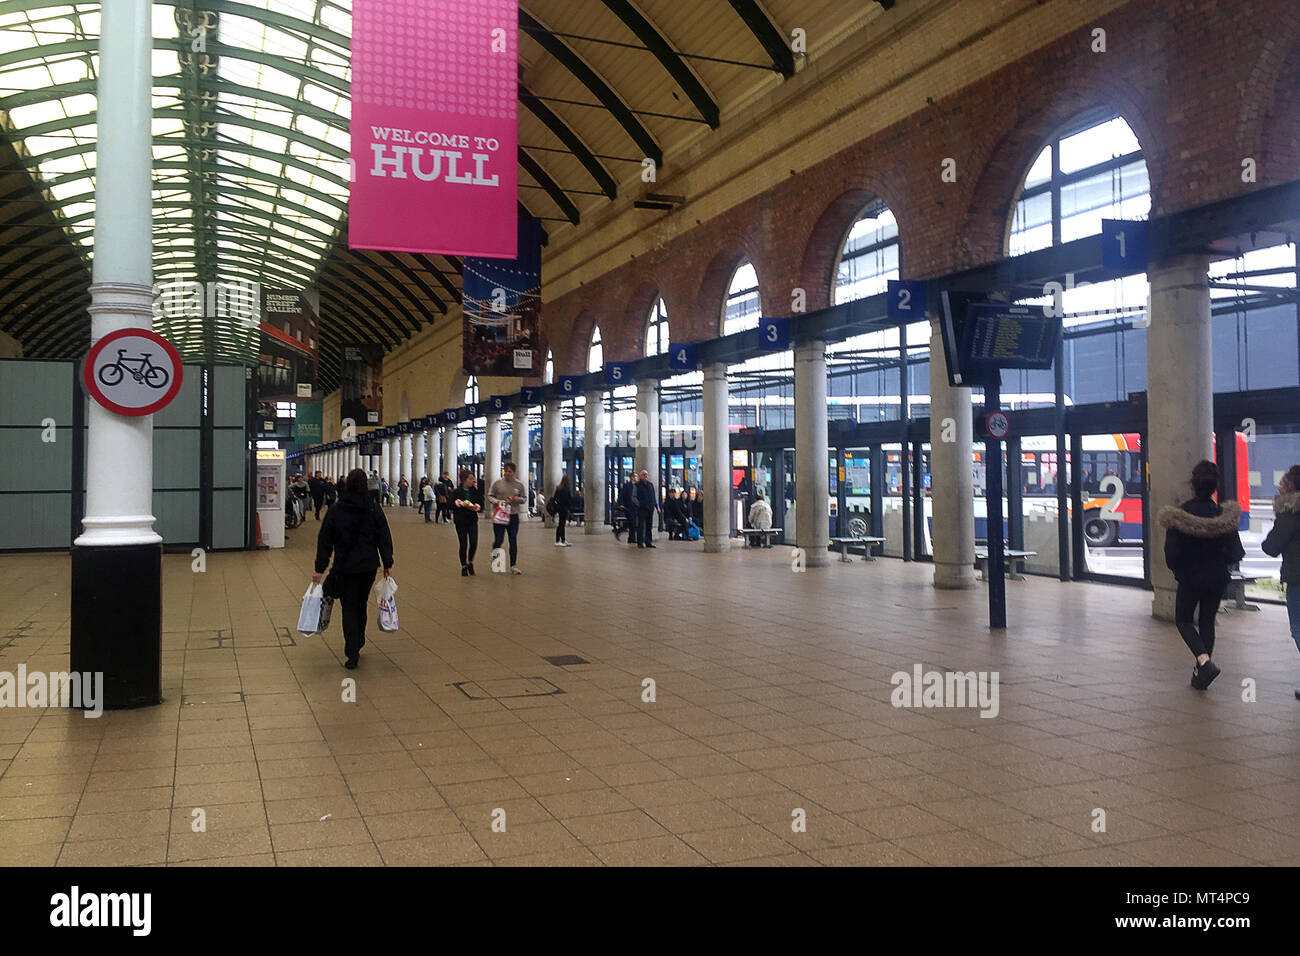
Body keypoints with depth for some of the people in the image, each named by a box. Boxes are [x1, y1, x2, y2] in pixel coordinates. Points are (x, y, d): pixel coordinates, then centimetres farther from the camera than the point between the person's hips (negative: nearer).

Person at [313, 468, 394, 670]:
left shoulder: (335, 511, -4)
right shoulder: (374, 510, -3)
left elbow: (325, 541, -3)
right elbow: (384, 538, -1)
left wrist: (320, 568, 0)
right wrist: (388, 564, 5)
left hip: (345, 568, -2)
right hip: (368, 566, 2)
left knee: (349, 609, 3)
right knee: (361, 605, 19)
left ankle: (352, 656, -3)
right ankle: (357, 645, 31)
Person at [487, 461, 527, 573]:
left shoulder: (519, 484, 4)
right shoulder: (497, 483, -1)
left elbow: (524, 499, 10)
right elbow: (490, 496, 3)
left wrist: (517, 499, -12)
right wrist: (498, 502, -16)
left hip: (513, 516, 1)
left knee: (513, 542, 4)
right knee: (498, 541, 2)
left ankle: (513, 566, 12)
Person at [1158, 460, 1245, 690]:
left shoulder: (1179, 516, -17)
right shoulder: (1224, 516, -8)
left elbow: (1172, 553, -16)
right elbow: (1236, 553, -6)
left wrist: (1178, 570, 4)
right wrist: (1218, 564, 13)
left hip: (1189, 579, -3)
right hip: (1217, 580, 3)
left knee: (1183, 620, 13)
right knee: (1207, 621, 17)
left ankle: (1204, 661, -11)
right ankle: (1201, 672, 18)